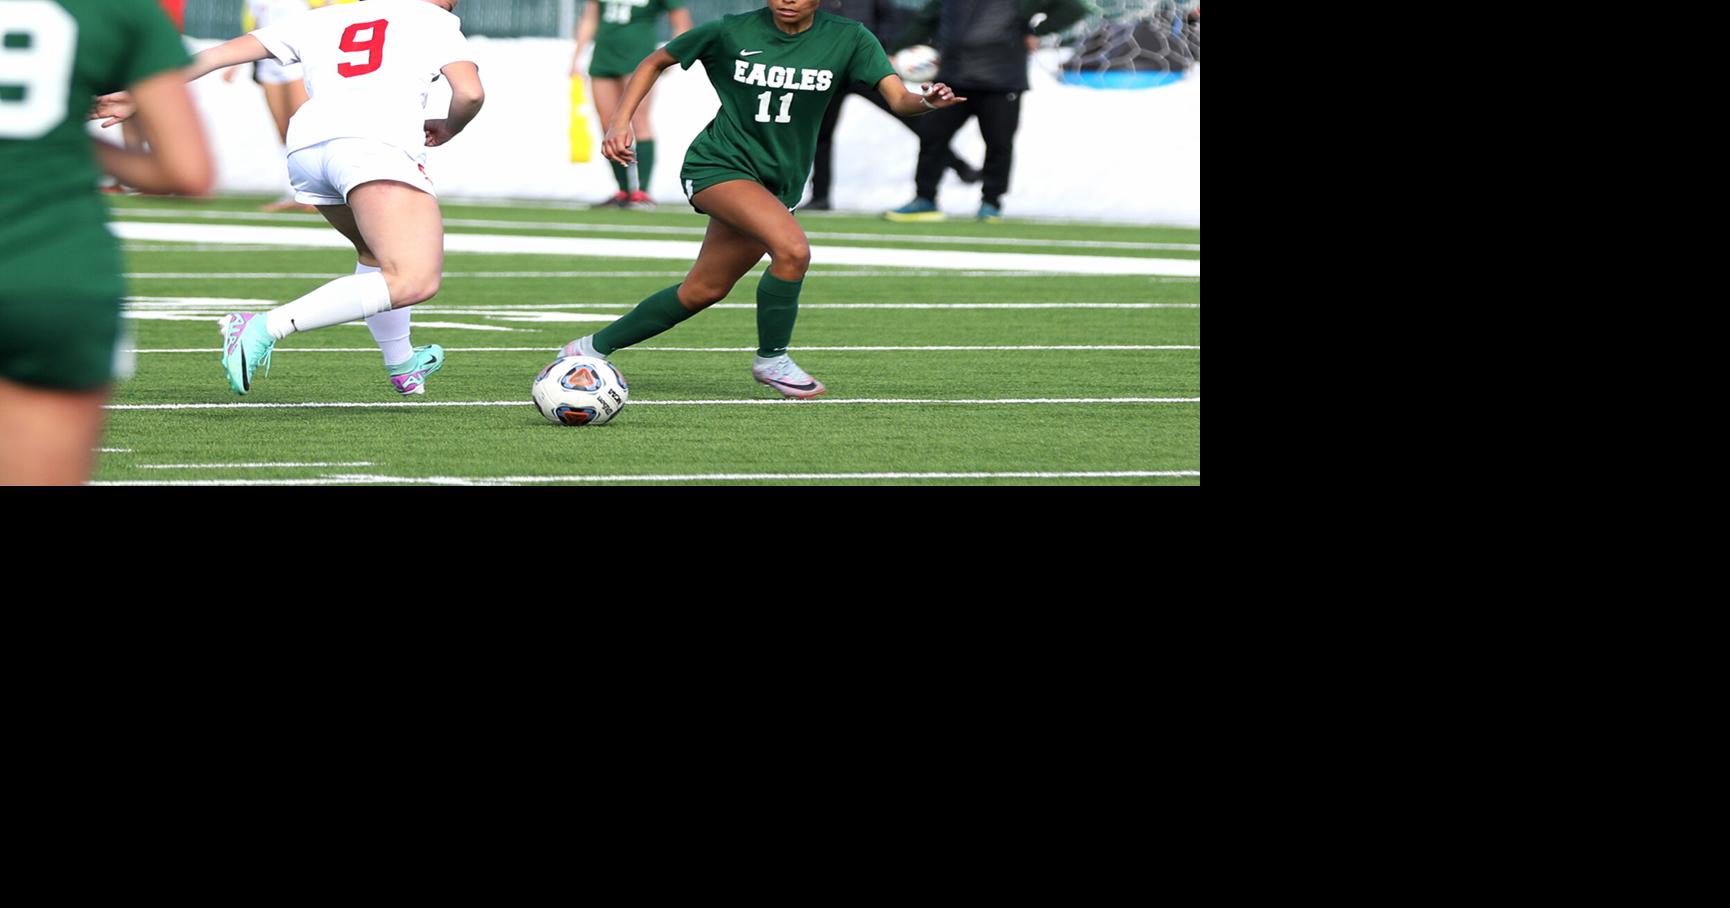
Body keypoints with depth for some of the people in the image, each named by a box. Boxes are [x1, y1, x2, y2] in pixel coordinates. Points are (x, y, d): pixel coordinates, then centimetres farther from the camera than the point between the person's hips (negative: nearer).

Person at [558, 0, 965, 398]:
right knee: (792, 248, -28)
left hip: (779, 183, 4)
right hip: (718, 166, -4)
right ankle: (772, 360, -8)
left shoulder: (848, 40, -5)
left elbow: (898, 98, -16)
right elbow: (656, 62, 5)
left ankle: (592, 347, 28)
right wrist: (620, 123, -6)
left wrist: (928, 102, -39)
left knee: (703, 290, 10)